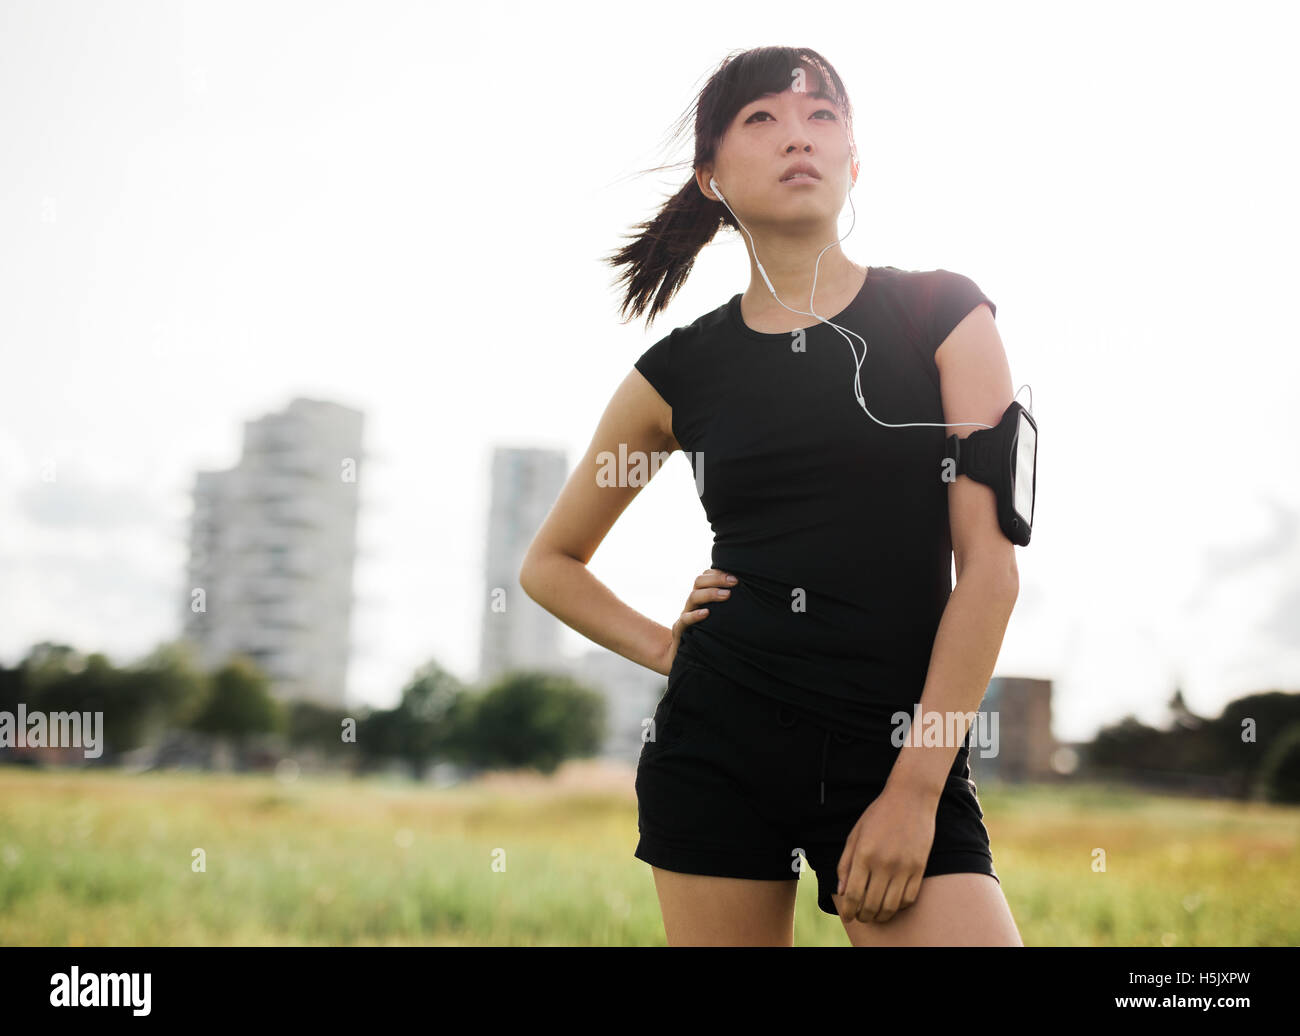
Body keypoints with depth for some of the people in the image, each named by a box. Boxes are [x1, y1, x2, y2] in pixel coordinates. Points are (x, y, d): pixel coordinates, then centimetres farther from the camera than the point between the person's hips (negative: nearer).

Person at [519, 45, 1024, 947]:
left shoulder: (941, 315, 3)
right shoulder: (681, 369, 7)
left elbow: (989, 562, -3)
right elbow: (550, 562, 20)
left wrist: (916, 789, -9)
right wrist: (664, 647, 4)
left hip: (897, 749, -1)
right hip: (718, 747, 2)